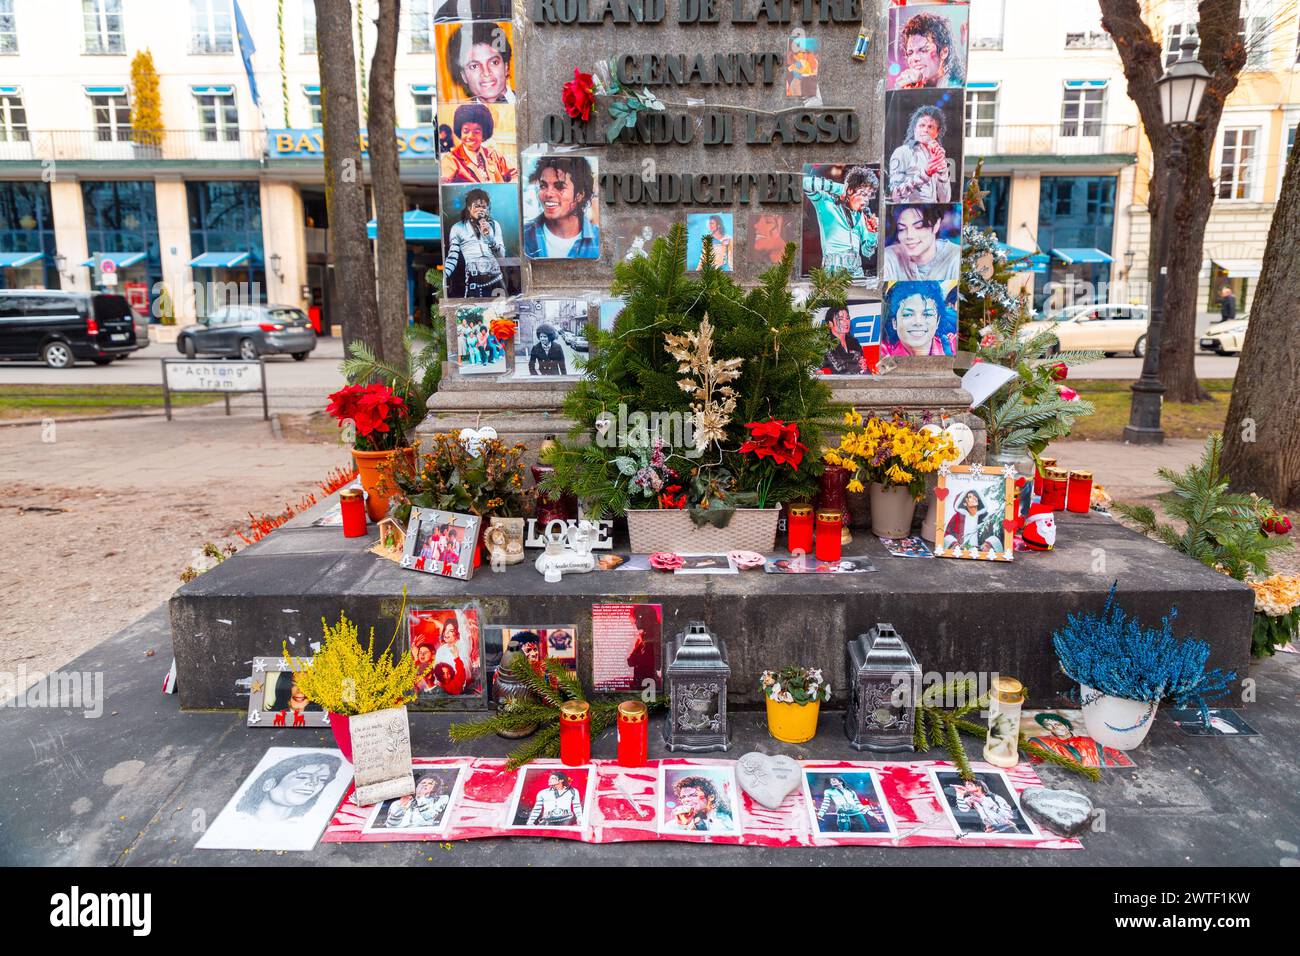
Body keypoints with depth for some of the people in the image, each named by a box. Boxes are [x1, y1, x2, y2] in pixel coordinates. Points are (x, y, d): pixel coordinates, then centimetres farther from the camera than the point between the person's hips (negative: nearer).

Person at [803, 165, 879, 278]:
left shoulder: (862, 216, 15)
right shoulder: (828, 203, 1)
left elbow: (867, 253, 18)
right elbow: (806, 183, -15)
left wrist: (872, 232, 0)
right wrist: (839, 188, -9)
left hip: (857, 272, 5)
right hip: (833, 271, -5)